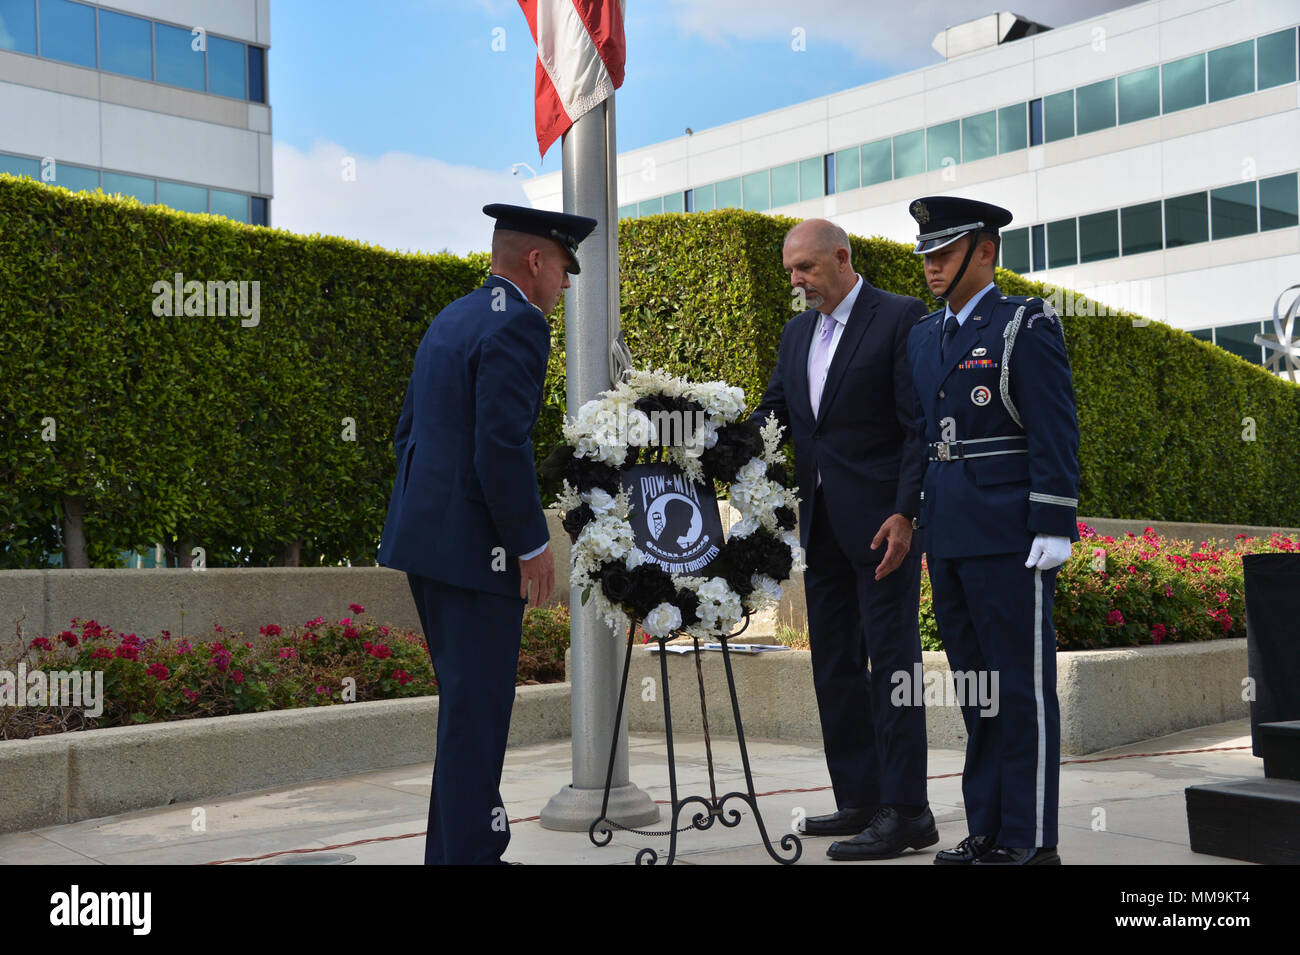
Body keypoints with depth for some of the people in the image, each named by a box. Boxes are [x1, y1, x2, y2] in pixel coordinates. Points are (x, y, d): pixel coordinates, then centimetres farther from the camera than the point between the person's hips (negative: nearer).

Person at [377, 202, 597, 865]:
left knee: (465, 702, 17)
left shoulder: (449, 320, 17)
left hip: (425, 536, 10)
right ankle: (471, 852, 4)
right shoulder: (517, 324, -13)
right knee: (478, 707, -3)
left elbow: (408, 431, 20)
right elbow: (502, 445, -22)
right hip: (475, 544, -10)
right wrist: (533, 544, -14)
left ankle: (450, 849, 25)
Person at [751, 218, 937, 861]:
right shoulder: (797, 332, 16)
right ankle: (859, 800, 19)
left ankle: (904, 812, -3)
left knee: (891, 657, -7)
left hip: (881, 518, -8)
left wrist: (905, 514, -18)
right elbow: (772, 414, 14)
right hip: (821, 521, 8)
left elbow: (920, 427, -11)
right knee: (834, 662, 10)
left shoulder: (901, 319, -6)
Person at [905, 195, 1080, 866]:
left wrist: (1053, 529, -16)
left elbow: (1055, 433, -10)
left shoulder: (1028, 326, -5)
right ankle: (987, 830, 20)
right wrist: (913, 520, 16)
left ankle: (1030, 840, 5)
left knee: (1021, 686, -2)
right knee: (974, 685, 12)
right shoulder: (923, 336, 16)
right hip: (948, 536, 7)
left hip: (1009, 536, -7)